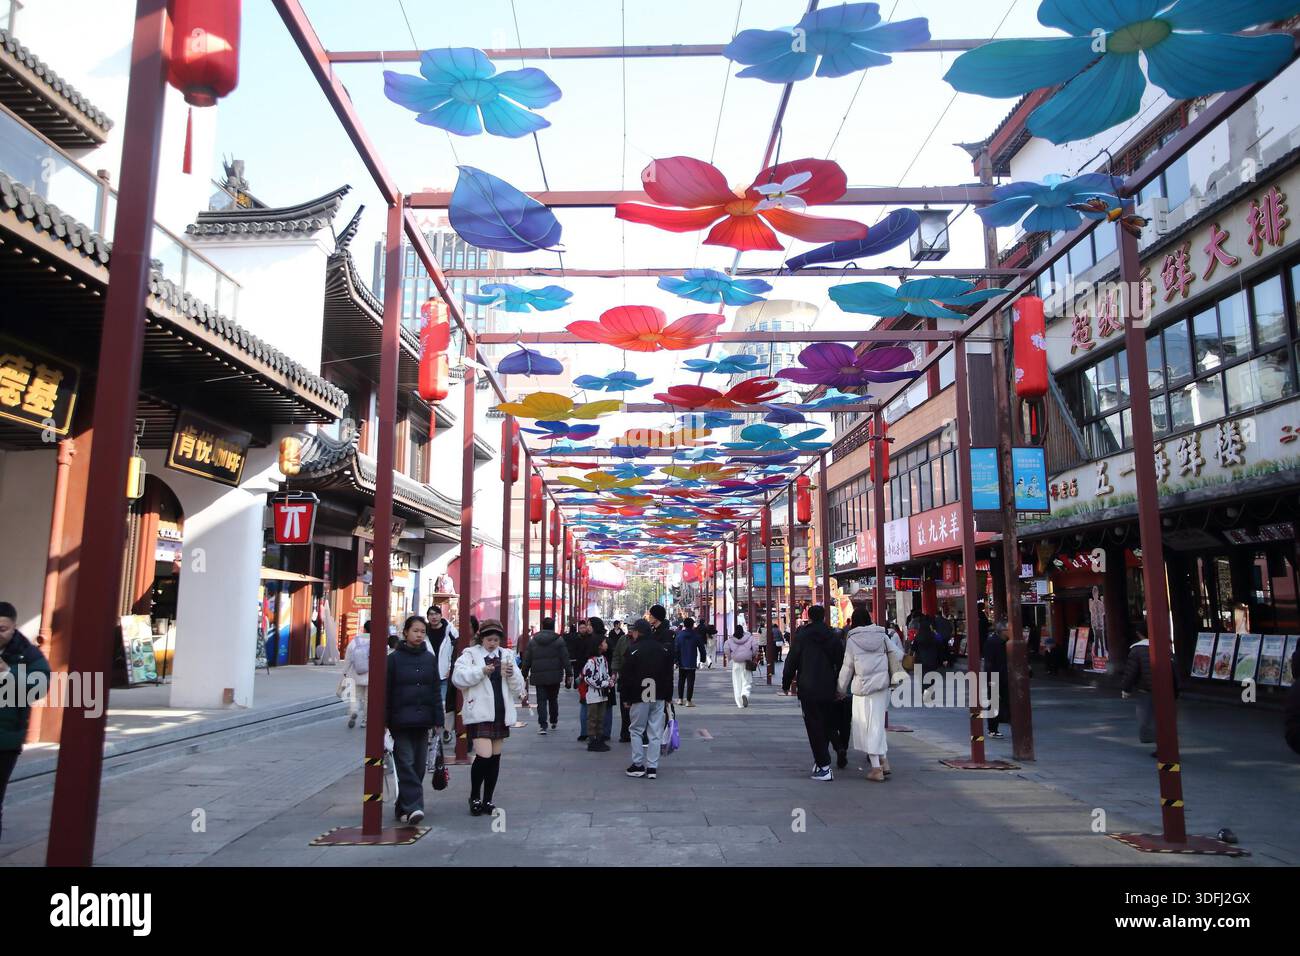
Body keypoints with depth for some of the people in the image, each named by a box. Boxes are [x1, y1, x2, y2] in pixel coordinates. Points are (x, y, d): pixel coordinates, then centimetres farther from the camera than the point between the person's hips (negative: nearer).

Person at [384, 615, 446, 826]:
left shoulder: (430, 658, 8)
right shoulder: (394, 658, -2)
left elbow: (436, 690, 9)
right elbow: (386, 691, -2)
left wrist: (438, 720, 6)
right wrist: (384, 721, -5)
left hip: (422, 721, 4)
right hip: (401, 721, -4)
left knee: (418, 765, 7)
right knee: (406, 763, -9)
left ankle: (403, 806, 19)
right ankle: (413, 807, -11)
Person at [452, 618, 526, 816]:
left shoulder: (506, 656, 11)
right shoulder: (470, 654, -1)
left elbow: (518, 687, 8)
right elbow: (458, 677, -16)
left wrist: (512, 674, -12)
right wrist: (481, 671, -25)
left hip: (500, 714, 5)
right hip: (479, 713, -5)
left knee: (495, 757, 9)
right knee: (483, 755, -14)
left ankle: (487, 800, 22)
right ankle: (474, 796, 8)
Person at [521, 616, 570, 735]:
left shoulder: (532, 640, 3)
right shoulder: (559, 640, -3)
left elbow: (527, 660, 6)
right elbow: (565, 659, -5)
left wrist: (524, 674, 13)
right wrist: (569, 674, -2)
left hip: (539, 676, 0)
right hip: (555, 676, 0)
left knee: (541, 701, 1)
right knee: (553, 699, 17)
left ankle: (542, 725, -7)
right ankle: (554, 721, 27)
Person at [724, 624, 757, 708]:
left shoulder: (730, 640, 0)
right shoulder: (749, 638, 0)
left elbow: (726, 648, -10)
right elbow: (755, 646, -9)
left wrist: (729, 657, 7)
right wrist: (753, 655, 6)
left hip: (736, 663, 0)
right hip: (746, 662, 0)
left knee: (737, 683, 8)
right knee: (747, 681, 6)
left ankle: (740, 703, 5)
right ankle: (745, 694, -24)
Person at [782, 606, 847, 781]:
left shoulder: (801, 636, -5)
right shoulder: (834, 638, 5)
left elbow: (791, 661, -4)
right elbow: (841, 663, 8)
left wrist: (786, 684, 6)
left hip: (808, 690, -4)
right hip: (829, 691, 4)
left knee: (815, 727, -1)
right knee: (829, 725, 18)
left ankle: (824, 767, -4)